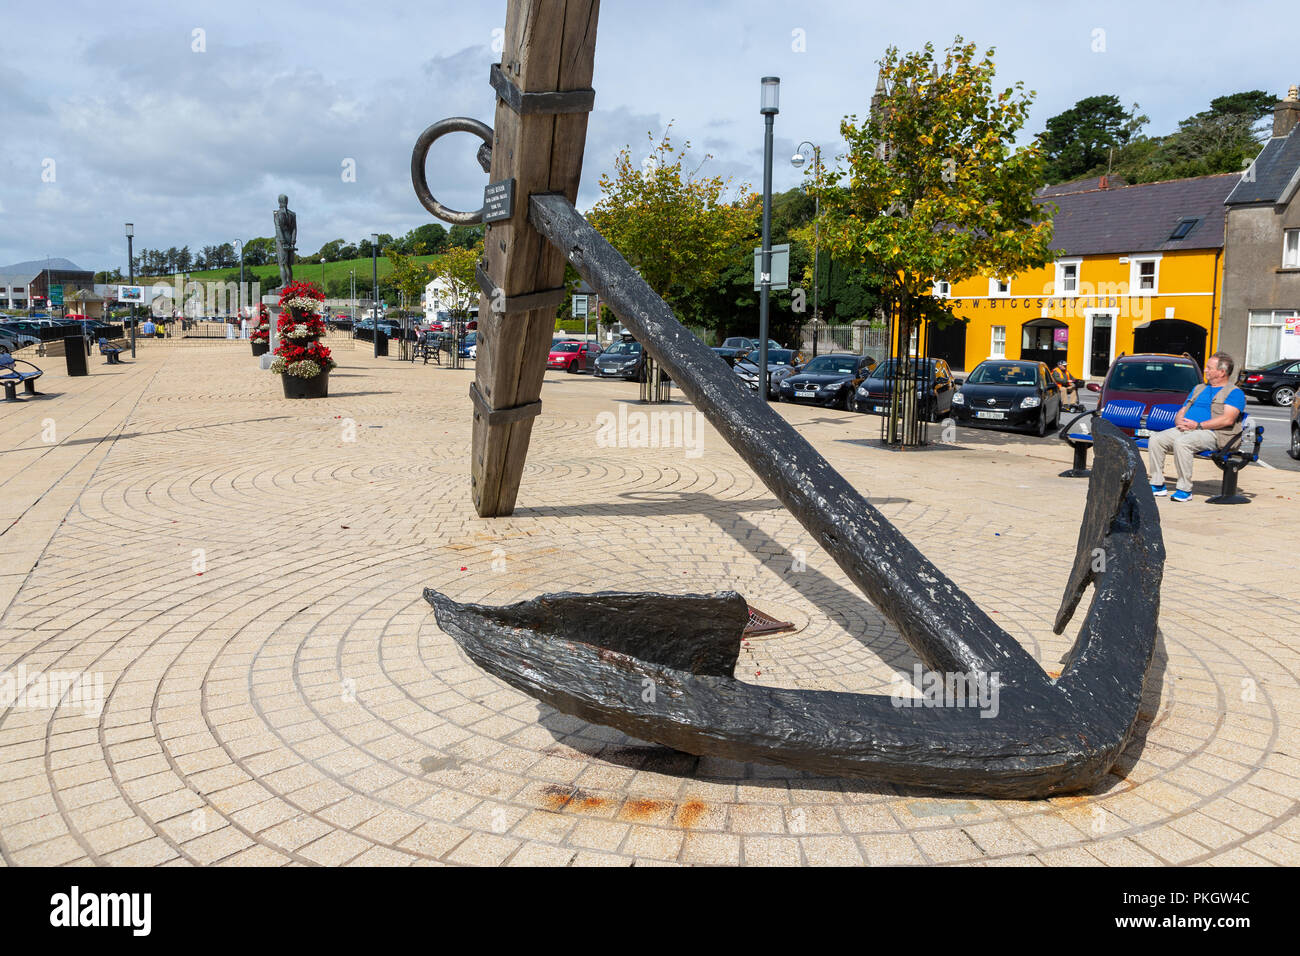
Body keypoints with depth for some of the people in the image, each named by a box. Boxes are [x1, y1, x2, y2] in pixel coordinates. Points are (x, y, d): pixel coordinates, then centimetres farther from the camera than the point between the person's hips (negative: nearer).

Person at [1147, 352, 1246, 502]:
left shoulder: (1234, 392, 3)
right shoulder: (1199, 389, 27)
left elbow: (1228, 419, -13)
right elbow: (1181, 412, 25)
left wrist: (1198, 425, -17)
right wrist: (1180, 421, 0)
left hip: (1212, 434, -7)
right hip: (1185, 430, 7)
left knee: (1181, 442, -36)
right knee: (1155, 439, -16)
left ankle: (1185, 489, -28)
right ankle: (1158, 485, -13)